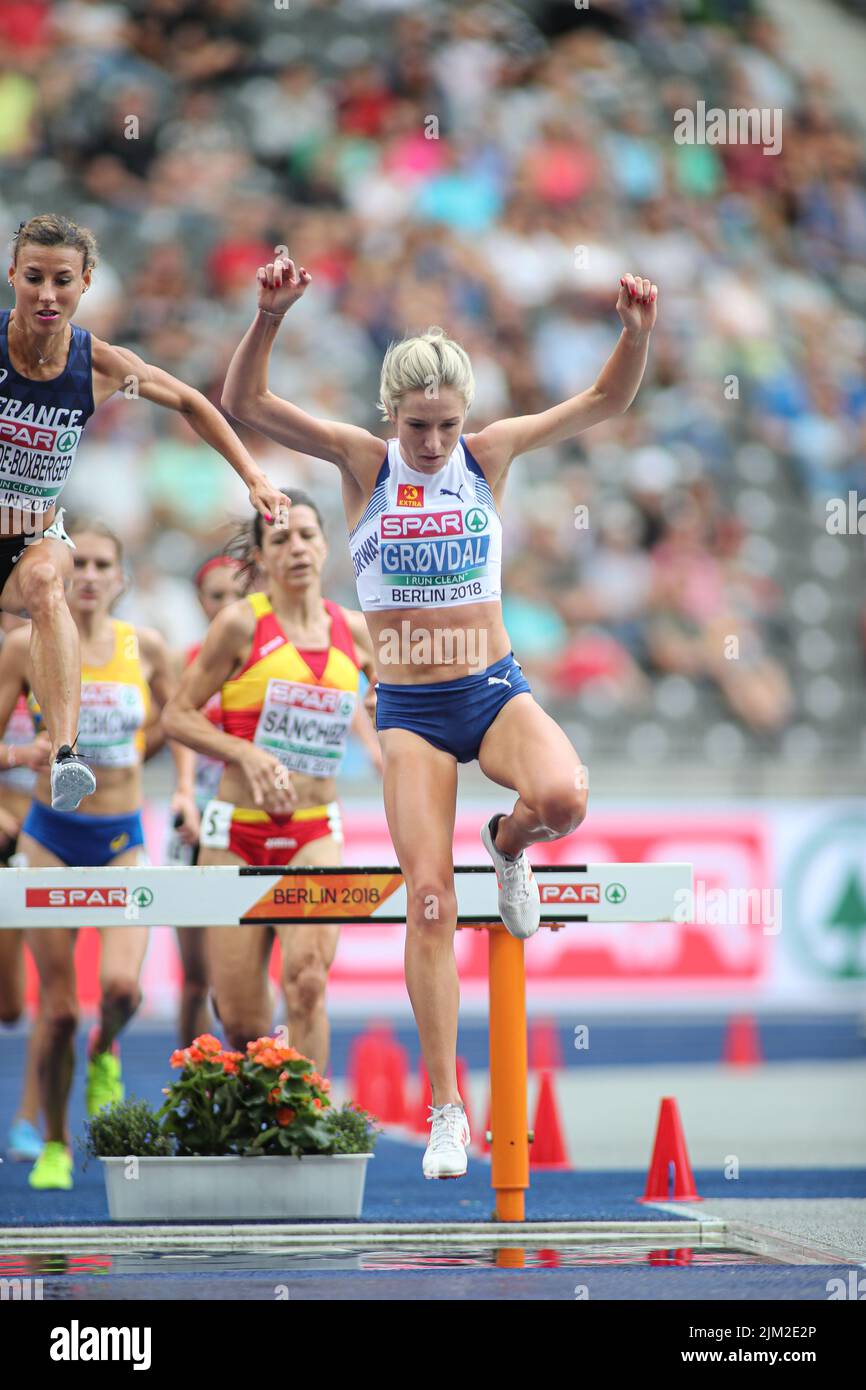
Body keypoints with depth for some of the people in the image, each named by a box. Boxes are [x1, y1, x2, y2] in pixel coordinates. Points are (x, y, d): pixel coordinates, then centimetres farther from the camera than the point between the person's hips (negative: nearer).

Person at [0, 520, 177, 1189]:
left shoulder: (145, 648, 0)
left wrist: (119, 761, 8)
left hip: (123, 839, 1)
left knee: (121, 983, -22)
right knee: (58, 1010, -2)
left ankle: (105, 1053, 14)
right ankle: (54, 1145, 17)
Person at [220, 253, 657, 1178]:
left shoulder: (490, 455, 0)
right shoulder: (362, 462, -3)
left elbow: (607, 402, 1)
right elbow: (243, 404, -12)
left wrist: (636, 332, -18)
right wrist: (270, 317, -27)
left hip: (495, 691, 1)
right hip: (409, 710, -1)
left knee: (563, 798, -31)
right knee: (429, 901, -8)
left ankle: (510, 845, 8)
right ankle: (446, 1110, 2)